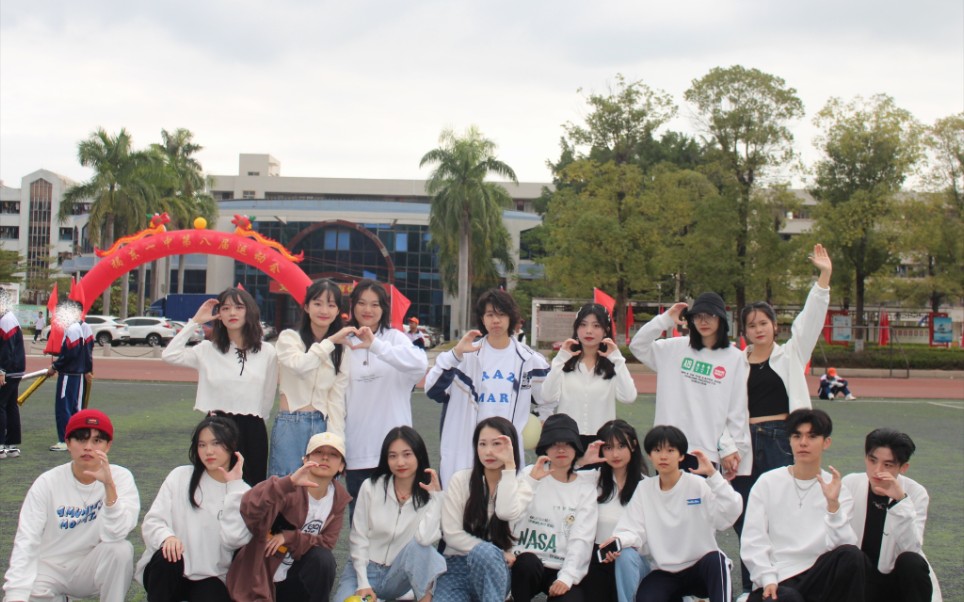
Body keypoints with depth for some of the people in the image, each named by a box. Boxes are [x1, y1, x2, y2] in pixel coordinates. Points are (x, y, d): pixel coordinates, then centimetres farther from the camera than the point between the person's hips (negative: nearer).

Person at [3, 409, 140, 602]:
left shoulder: (120, 477, -11)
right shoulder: (47, 483, -10)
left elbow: (115, 534, -25)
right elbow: (26, 542, -14)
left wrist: (109, 485, -39)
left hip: (92, 569, -1)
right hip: (49, 568, 1)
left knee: (121, 549, -30)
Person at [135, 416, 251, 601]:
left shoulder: (242, 492, 1)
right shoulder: (180, 476, 3)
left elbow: (234, 539, -15)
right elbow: (152, 521, -4)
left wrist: (234, 485, -14)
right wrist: (167, 537, -27)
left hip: (210, 579, -1)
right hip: (168, 573, 1)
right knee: (168, 557, -33)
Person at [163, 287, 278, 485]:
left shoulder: (266, 352, 5)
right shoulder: (208, 350, 2)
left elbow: (269, 394, 10)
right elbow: (169, 355, -11)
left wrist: (257, 418, 9)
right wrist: (195, 322, -7)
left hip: (253, 430, 1)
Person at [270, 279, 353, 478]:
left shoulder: (342, 349, 9)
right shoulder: (289, 337, 0)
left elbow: (337, 398, 4)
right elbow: (300, 364, -22)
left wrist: (336, 441, -4)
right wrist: (330, 341, -18)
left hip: (323, 425, 3)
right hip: (290, 424, -3)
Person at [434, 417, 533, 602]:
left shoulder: (520, 486, 2)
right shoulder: (460, 480, 1)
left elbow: (506, 512, -22)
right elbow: (451, 534, -5)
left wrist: (509, 466, -17)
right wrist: (499, 553, -12)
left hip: (495, 569, 0)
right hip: (457, 566, 0)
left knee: (484, 553, -36)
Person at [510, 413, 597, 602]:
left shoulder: (586, 488, 7)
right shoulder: (530, 474, 7)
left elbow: (582, 539, -4)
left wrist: (567, 577, -17)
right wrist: (532, 480, -18)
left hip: (563, 569, 0)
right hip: (525, 565, 0)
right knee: (528, 562, -33)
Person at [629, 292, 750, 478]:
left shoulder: (734, 358, 3)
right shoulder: (676, 348, 8)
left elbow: (737, 410, 3)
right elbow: (637, 346, 8)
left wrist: (730, 447, -1)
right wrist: (665, 320, 0)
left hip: (708, 451, -2)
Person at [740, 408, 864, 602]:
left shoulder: (837, 489, 9)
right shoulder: (767, 483, 7)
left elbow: (840, 544, -6)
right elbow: (752, 540, -1)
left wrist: (833, 504, -18)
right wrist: (768, 580, -13)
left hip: (818, 576, 3)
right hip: (777, 582, -3)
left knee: (852, 555, -28)